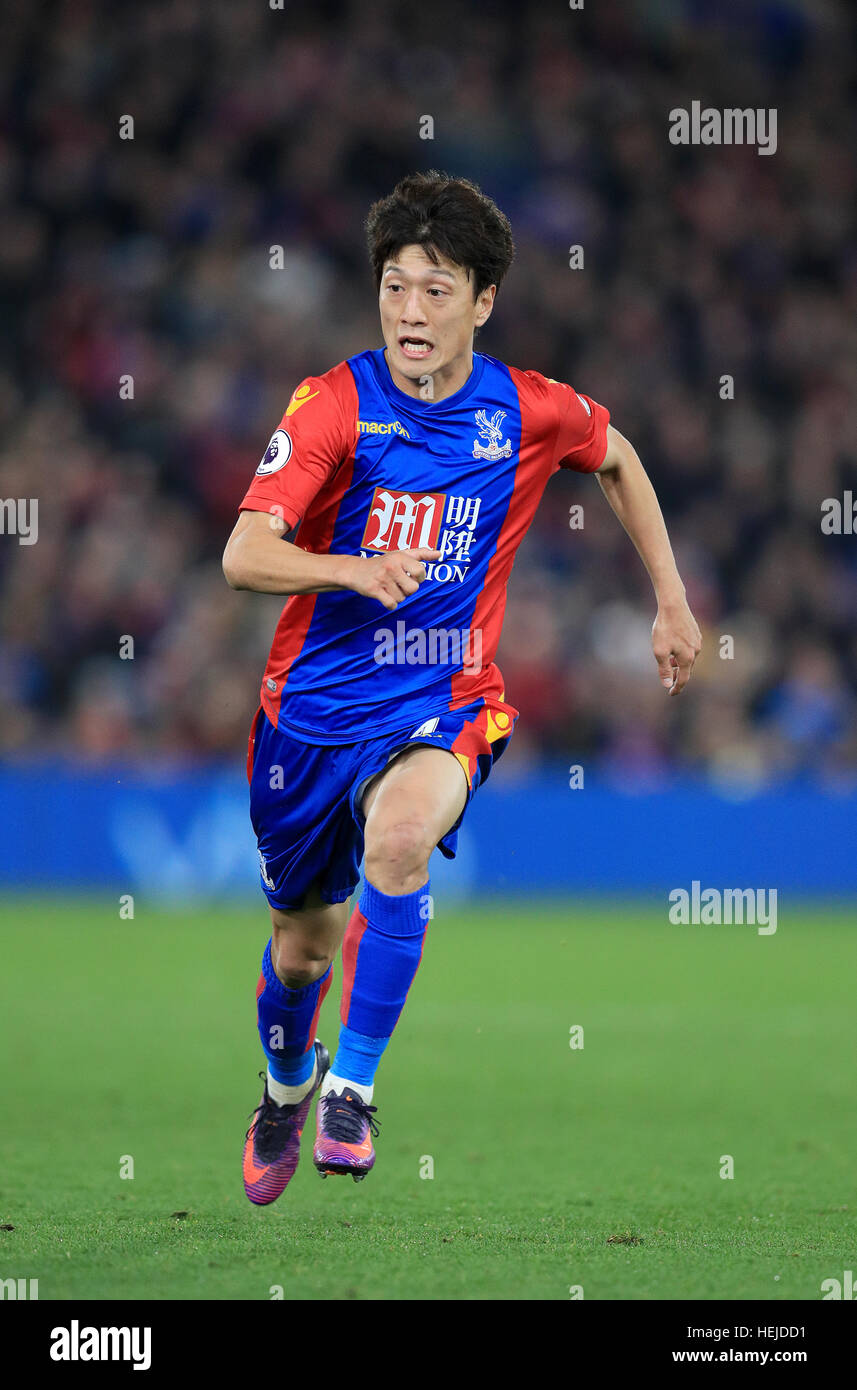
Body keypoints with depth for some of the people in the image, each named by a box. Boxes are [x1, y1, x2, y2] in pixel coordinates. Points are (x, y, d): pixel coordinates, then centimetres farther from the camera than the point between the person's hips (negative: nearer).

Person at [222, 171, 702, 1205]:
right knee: (304, 942, 15)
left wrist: (672, 602, 18)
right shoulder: (333, 405, -12)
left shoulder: (527, 412, -5)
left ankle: (353, 1088, -21)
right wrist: (356, 569, -41)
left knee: (399, 837, -34)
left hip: (444, 705, -1)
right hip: (314, 703, 1)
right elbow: (244, 556, -23)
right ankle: (288, 1083, 49)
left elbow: (616, 458, 19)